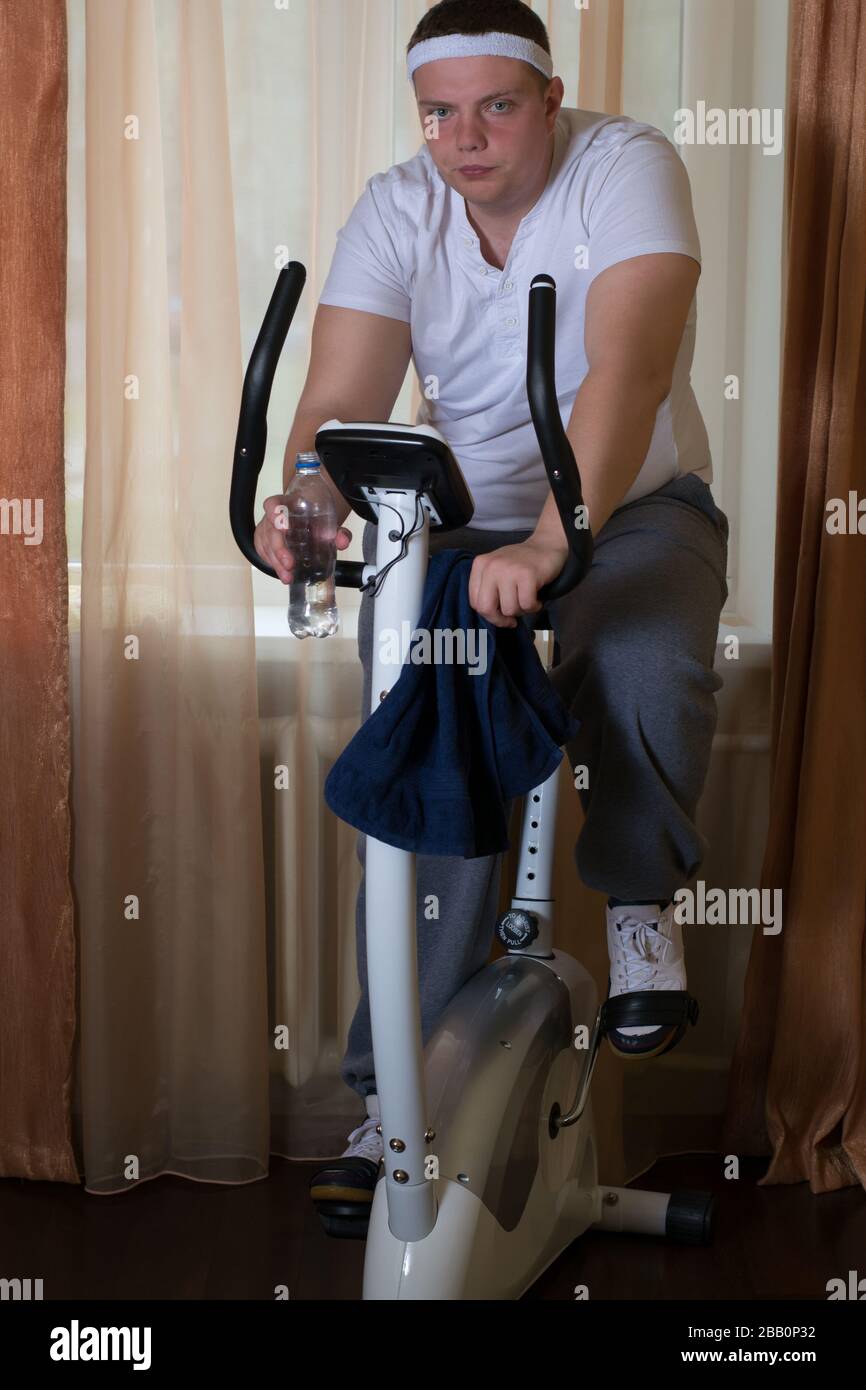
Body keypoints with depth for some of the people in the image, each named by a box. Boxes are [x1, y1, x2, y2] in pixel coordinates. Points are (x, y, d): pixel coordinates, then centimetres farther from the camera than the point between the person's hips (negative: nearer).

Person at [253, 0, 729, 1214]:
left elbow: (628, 369, -33)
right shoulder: (396, 212, -6)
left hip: (632, 510, -3)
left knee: (649, 670, -35)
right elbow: (341, 401, -16)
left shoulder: (626, 168, -17)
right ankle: (400, 1096, -1)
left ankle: (641, 896, -2)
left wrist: (552, 543, -48)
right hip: (459, 521, 3)